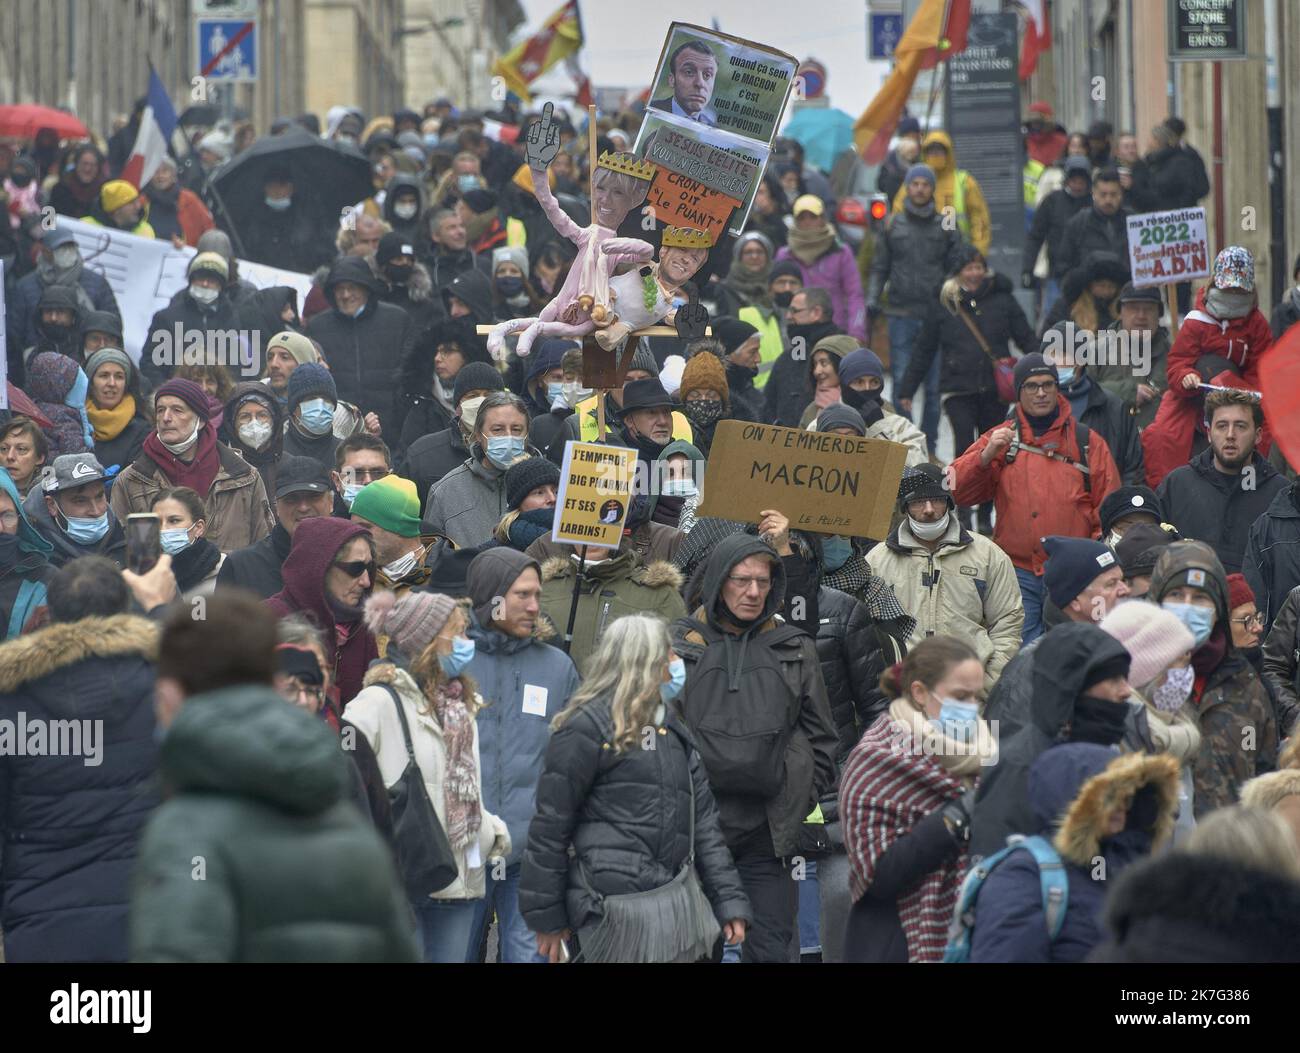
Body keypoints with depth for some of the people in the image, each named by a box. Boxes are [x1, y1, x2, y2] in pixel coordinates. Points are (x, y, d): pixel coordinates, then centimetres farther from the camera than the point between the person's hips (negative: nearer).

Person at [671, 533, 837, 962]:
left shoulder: (796, 650, 11)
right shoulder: (677, 645, 5)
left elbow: (820, 738, 14)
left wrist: (805, 801, 6)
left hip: (768, 834, 1)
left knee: (770, 949, 0)